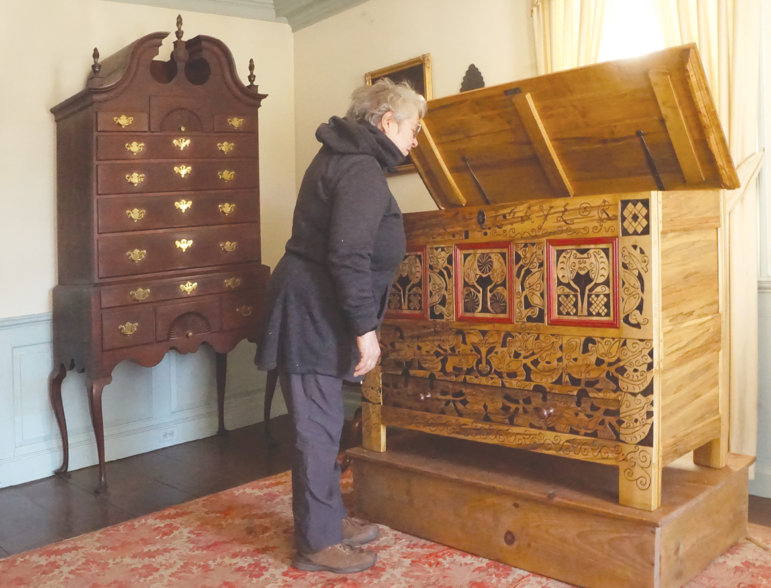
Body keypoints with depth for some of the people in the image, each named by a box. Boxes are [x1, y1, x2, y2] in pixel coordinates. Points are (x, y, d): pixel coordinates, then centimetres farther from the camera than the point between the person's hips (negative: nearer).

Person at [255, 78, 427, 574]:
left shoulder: (345, 158, 17)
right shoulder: (361, 170, -15)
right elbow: (348, 255, -25)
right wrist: (365, 328, -21)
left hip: (313, 312, 10)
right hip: (312, 315, -10)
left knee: (323, 423, 17)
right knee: (319, 427, 0)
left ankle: (331, 519, 31)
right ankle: (318, 543, 13)